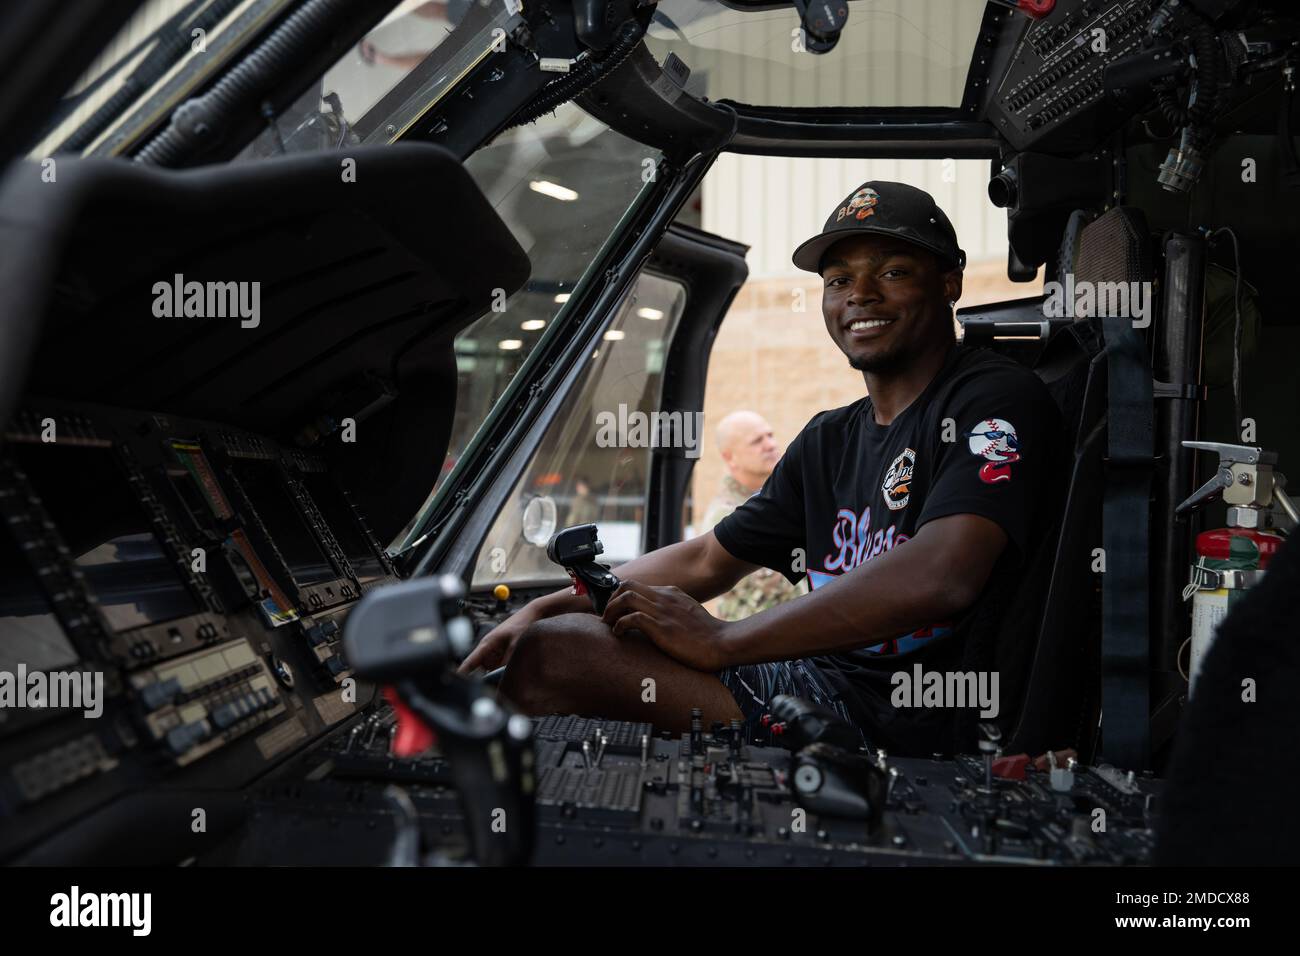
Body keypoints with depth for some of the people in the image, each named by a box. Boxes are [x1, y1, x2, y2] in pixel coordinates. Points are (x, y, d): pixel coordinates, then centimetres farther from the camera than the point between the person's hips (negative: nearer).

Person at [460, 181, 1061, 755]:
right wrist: (546, 609, 9)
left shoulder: (995, 399, -9)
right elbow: (708, 560, 21)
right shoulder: (829, 439, 18)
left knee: (552, 655, -17)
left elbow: (941, 573, -27)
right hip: (820, 682, 8)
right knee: (548, 636, 7)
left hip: (899, 721, -8)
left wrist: (720, 641, -22)